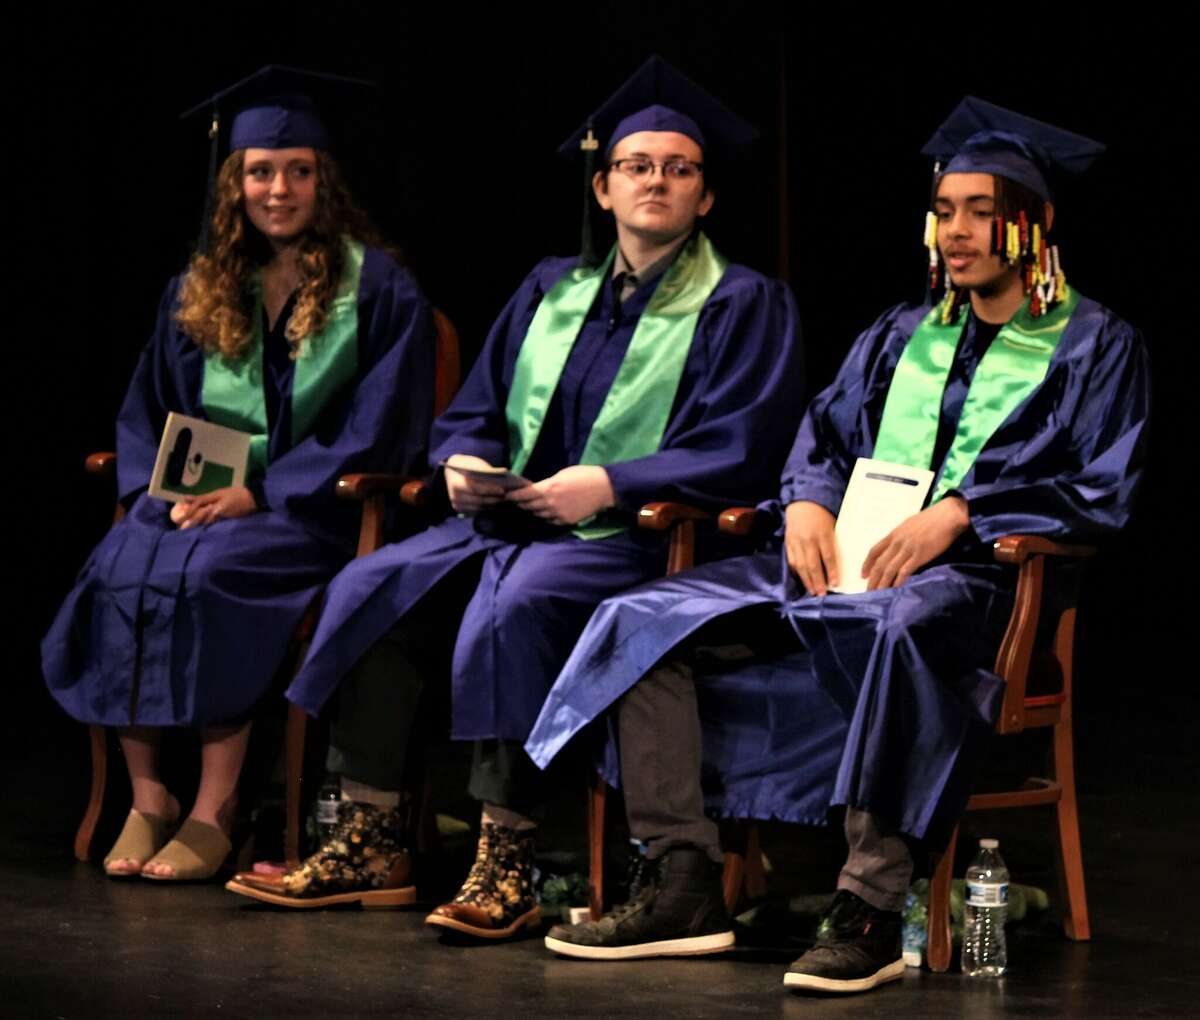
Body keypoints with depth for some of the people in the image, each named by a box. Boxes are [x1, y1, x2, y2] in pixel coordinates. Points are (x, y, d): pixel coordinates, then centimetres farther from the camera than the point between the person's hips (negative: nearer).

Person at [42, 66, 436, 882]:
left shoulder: (378, 288, 1)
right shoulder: (198, 292, 15)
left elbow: (374, 434, -6)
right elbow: (146, 414, 17)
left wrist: (256, 493, -14)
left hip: (314, 511, -4)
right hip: (201, 498, 5)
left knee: (205, 570, -34)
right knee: (120, 567, -27)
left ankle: (215, 810, -27)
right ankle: (147, 798, -21)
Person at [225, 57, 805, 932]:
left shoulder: (743, 305, 2)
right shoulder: (554, 289, 19)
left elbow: (739, 452, -9)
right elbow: (475, 408, 20)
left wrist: (608, 485, -18)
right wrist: (464, 462, -4)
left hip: (631, 536, -6)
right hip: (505, 519, 6)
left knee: (511, 606, -35)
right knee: (372, 587, -16)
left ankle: (507, 863, -30)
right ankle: (372, 844, -12)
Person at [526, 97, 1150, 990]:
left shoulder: (1094, 344, 8)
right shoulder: (901, 336, 25)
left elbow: (1102, 490, -3)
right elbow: (824, 433, 21)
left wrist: (958, 513, -16)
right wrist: (808, 503, -3)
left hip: (977, 574, -6)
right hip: (847, 556, 7)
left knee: (896, 628, -44)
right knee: (643, 623, -12)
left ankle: (872, 912, -42)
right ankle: (682, 889, -16)